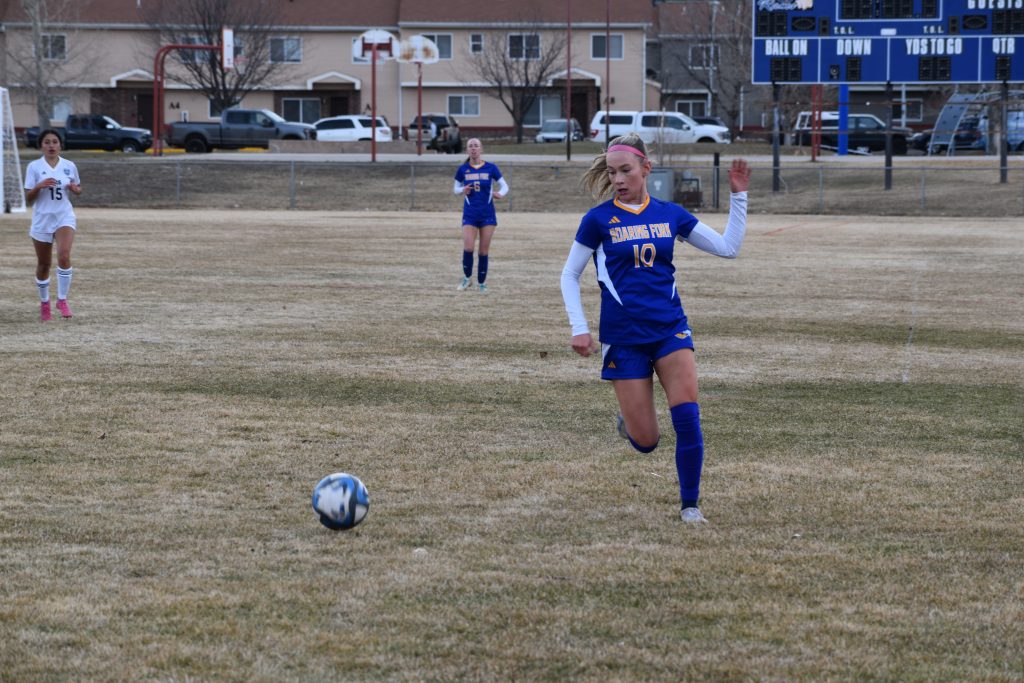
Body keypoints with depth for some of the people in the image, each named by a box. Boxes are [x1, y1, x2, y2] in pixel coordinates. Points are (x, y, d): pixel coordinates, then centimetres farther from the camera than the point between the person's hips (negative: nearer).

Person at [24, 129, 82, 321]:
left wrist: (75, 189, -8)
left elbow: (78, 190, 16)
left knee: (64, 256, -23)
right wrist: (39, 186, -22)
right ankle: (44, 302, 30)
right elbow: (28, 199, -3)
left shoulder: (69, 166, 1)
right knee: (43, 265, 9)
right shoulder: (34, 167, -4)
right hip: (41, 219, 0)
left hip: (64, 218, 0)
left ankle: (62, 299, -11)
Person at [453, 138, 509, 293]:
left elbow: (504, 186, 6)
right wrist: (463, 190, -11)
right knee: (468, 248, -13)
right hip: (470, 215, 0)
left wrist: (500, 194, -16)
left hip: (487, 215, 0)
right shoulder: (463, 169, 2)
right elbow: (456, 188, 12)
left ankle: (482, 283, 16)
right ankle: (467, 278, 10)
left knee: (484, 251, 2)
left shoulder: (490, 168, 0)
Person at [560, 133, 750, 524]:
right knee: (645, 442, -3)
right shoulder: (598, 220, -3)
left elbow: (728, 247, 9)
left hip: (670, 329, 2)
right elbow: (570, 275, 5)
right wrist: (579, 329, -4)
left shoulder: (670, 214, 5)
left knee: (687, 417, -16)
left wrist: (739, 195, 1)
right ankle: (627, 419, 34)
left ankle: (689, 505, 0)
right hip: (624, 337, -2)